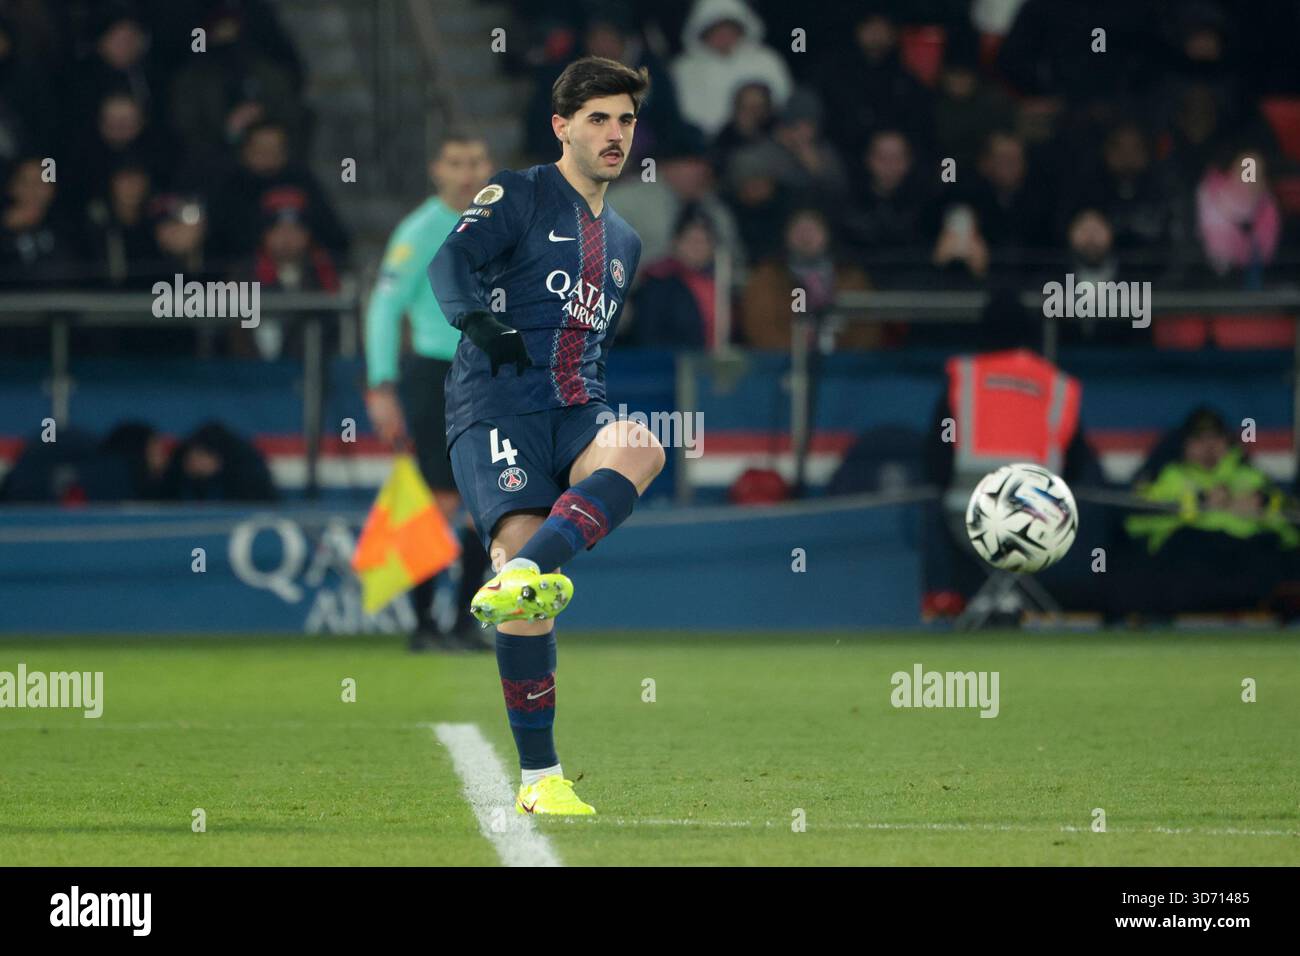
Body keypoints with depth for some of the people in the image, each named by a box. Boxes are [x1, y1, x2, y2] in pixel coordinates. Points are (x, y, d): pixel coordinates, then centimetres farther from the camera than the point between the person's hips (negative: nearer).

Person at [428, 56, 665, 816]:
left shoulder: (624, 242, 25)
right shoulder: (520, 196, 5)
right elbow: (451, 261, -12)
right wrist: (477, 317, -30)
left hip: (577, 411, 5)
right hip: (498, 404, -5)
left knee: (641, 448, -30)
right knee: (521, 542, -22)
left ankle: (525, 574, -48)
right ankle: (540, 777, -18)